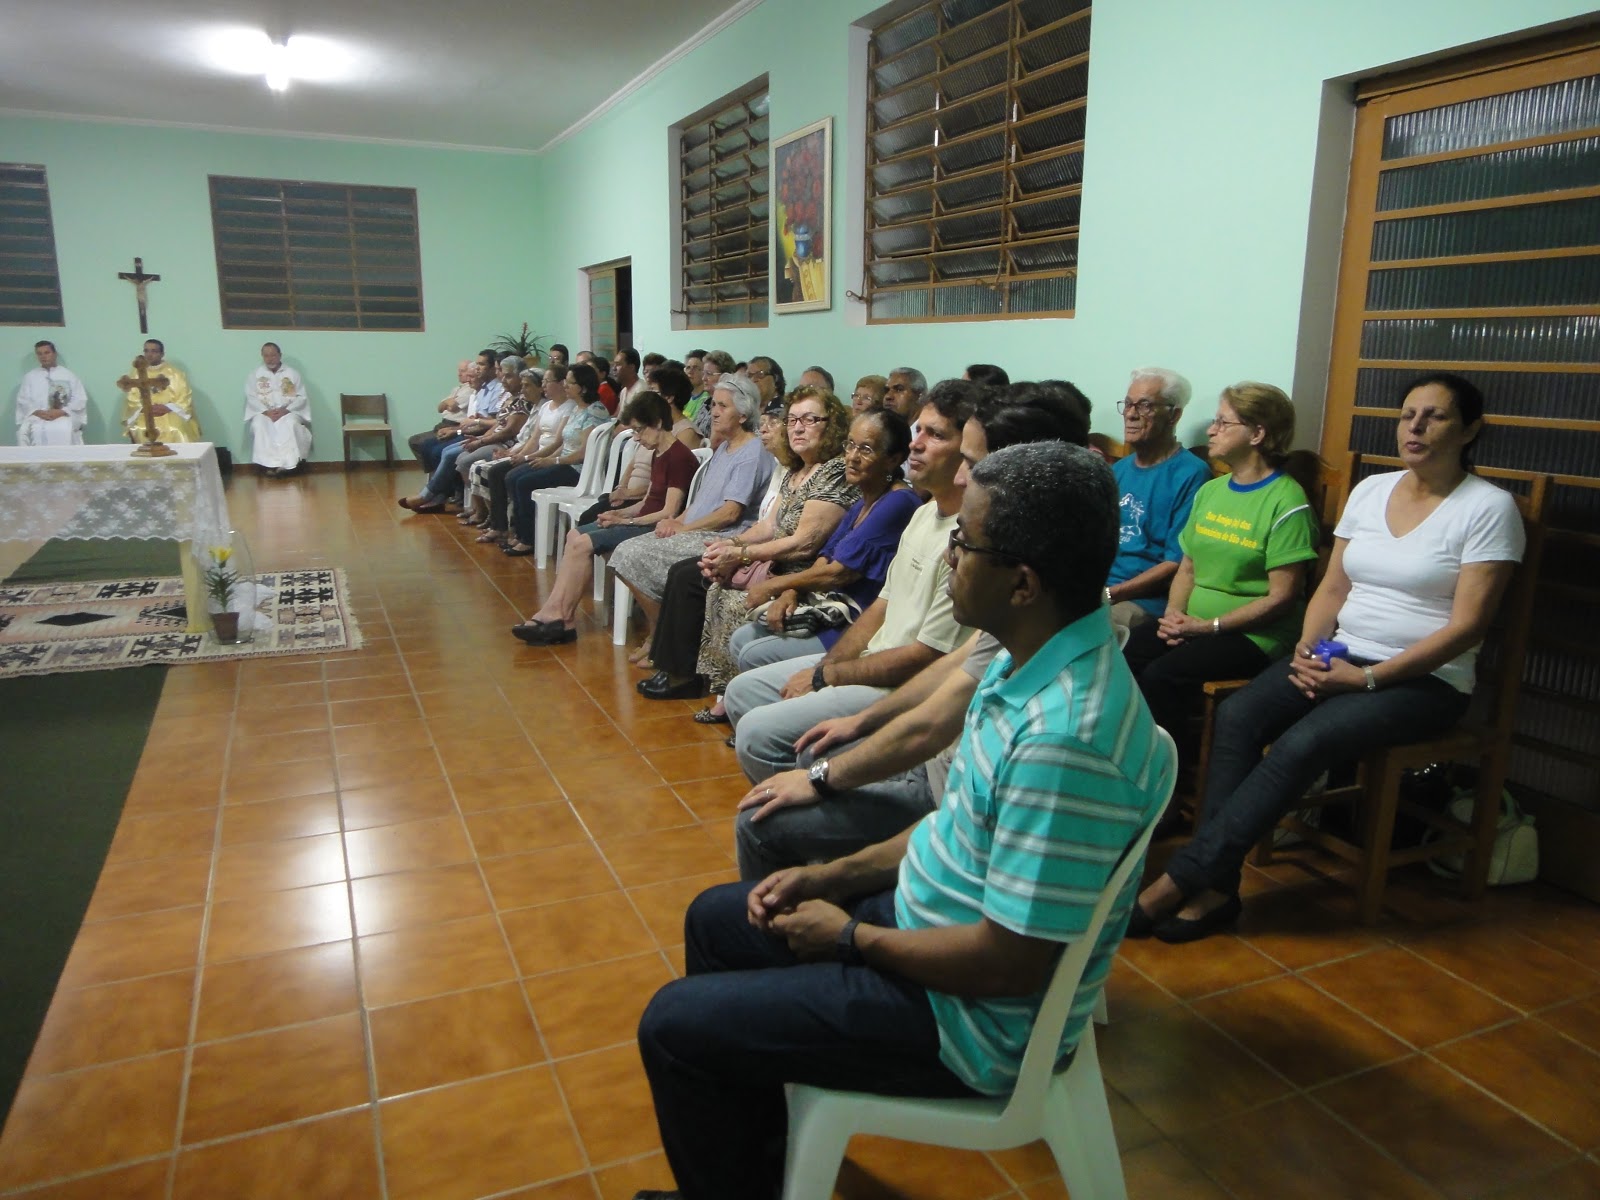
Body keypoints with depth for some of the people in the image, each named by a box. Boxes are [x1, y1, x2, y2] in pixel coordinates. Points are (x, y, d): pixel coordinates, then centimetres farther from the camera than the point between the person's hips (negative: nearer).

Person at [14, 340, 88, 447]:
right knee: (24, 431, -30)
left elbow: (80, 400, 3)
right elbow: (23, 400, 11)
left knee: (65, 430, -36)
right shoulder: (30, 377, 19)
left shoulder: (68, 375, 12)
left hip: (63, 416, -2)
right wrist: (38, 412, -10)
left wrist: (61, 412, -12)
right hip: (37, 417, 2)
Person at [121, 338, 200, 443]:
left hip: (173, 418, -1)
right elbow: (132, 401, 8)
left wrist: (167, 408, -15)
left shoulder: (175, 374, 6)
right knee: (141, 434, -21)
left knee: (177, 434, -23)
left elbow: (185, 400, 0)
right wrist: (144, 409, -11)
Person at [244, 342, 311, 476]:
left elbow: (302, 397, 1)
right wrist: (266, 411, -16)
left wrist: (286, 410, -15)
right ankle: (269, 464, -33)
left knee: (291, 424, -35)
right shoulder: (255, 374, 10)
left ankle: (286, 463, -34)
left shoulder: (292, 373, 8)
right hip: (263, 412, 1)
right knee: (258, 425, -33)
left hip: (288, 412, -1)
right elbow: (251, 398, 2)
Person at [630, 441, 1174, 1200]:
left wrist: (851, 937, -14)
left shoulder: (1065, 737, -35)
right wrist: (834, 878, 5)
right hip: (928, 912, 9)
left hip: (971, 1016, -9)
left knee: (674, 1025, -5)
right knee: (714, 919, 19)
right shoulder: (1034, 659, -4)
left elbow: (1008, 965, -29)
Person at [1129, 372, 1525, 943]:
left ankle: (1180, 879, -25)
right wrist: (1307, 648, -7)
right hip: (1341, 657, 5)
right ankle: (1215, 887, -22)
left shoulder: (1489, 507, -6)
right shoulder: (1370, 490, 11)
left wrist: (1368, 678, -19)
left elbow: (1468, 624, -12)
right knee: (1238, 714, -23)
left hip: (1425, 680, -5)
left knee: (1303, 743, -30)